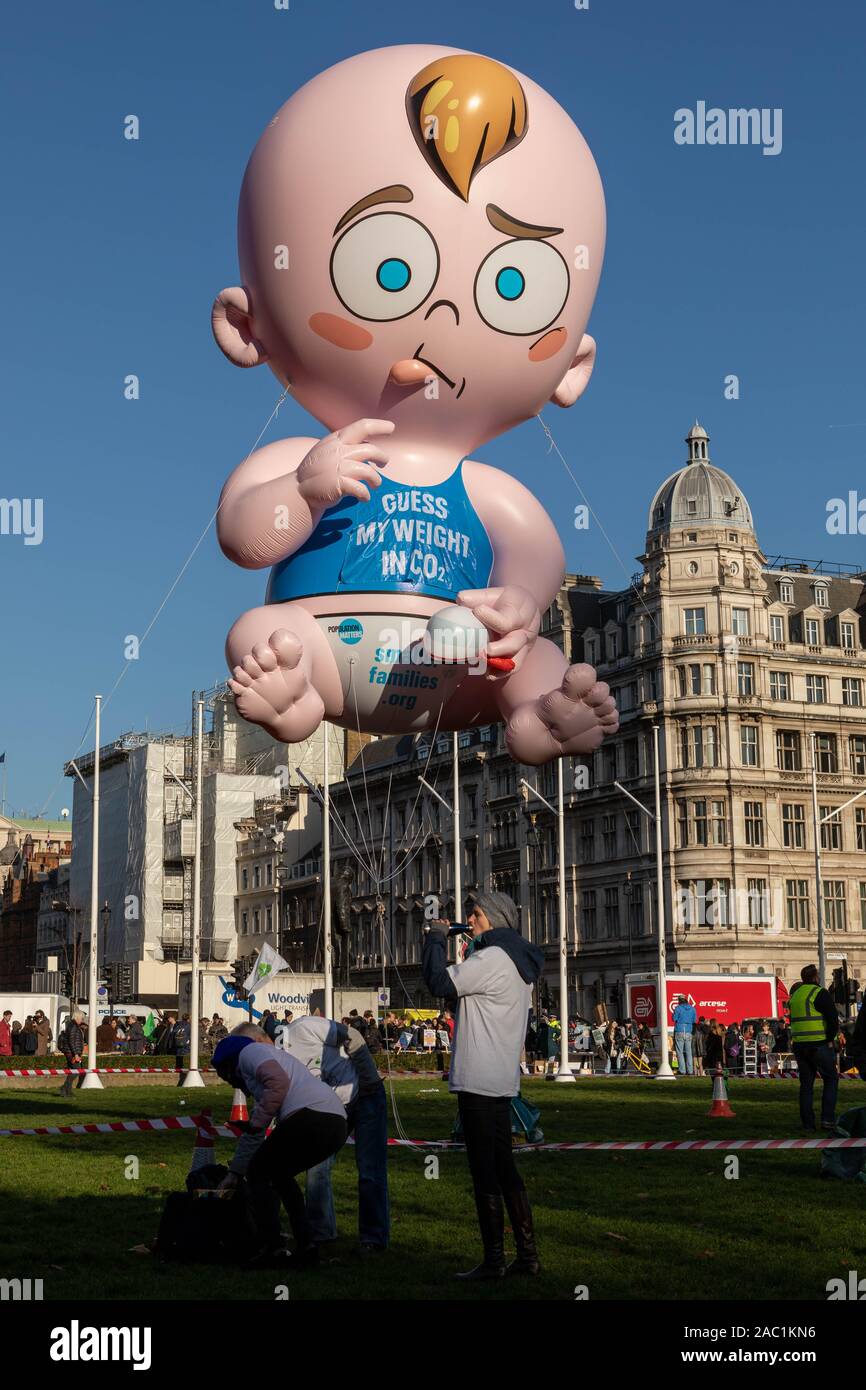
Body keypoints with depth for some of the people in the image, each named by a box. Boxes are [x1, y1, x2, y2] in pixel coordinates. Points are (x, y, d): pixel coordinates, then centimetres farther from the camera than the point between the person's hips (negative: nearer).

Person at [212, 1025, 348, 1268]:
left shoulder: (249, 1051, 11)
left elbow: (279, 1082, -13)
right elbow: (253, 1132, 42)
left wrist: (255, 1123, -3)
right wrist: (235, 1172, 47)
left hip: (309, 1115, -9)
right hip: (337, 1124, 9)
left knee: (258, 1173, 10)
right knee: (280, 1174, 27)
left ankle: (272, 1248, 3)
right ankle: (306, 1246, 18)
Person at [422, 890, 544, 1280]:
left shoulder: (492, 958, -15)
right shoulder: (518, 962, 17)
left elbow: (440, 984, -18)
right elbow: (458, 992, 21)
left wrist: (436, 938, -4)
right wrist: (440, 941, 15)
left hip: (479, 1082, -10)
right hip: (502, 1081, 10)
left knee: (485, 1174, -5)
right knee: (504, 1169, 14)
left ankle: (494, 1260, -2)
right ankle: (527, 1254, 17)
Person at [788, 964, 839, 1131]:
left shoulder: (795, 995, 13)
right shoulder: (819, 993, -9)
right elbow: (833, 1019, -15)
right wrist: (830, 1040, -5)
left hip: (799, 1045, 6)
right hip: (819, 1044, -6)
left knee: (806, 1083, 10)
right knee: (831, 1079, 6)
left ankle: (807, 1122, 8)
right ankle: (827, 1119, -3)